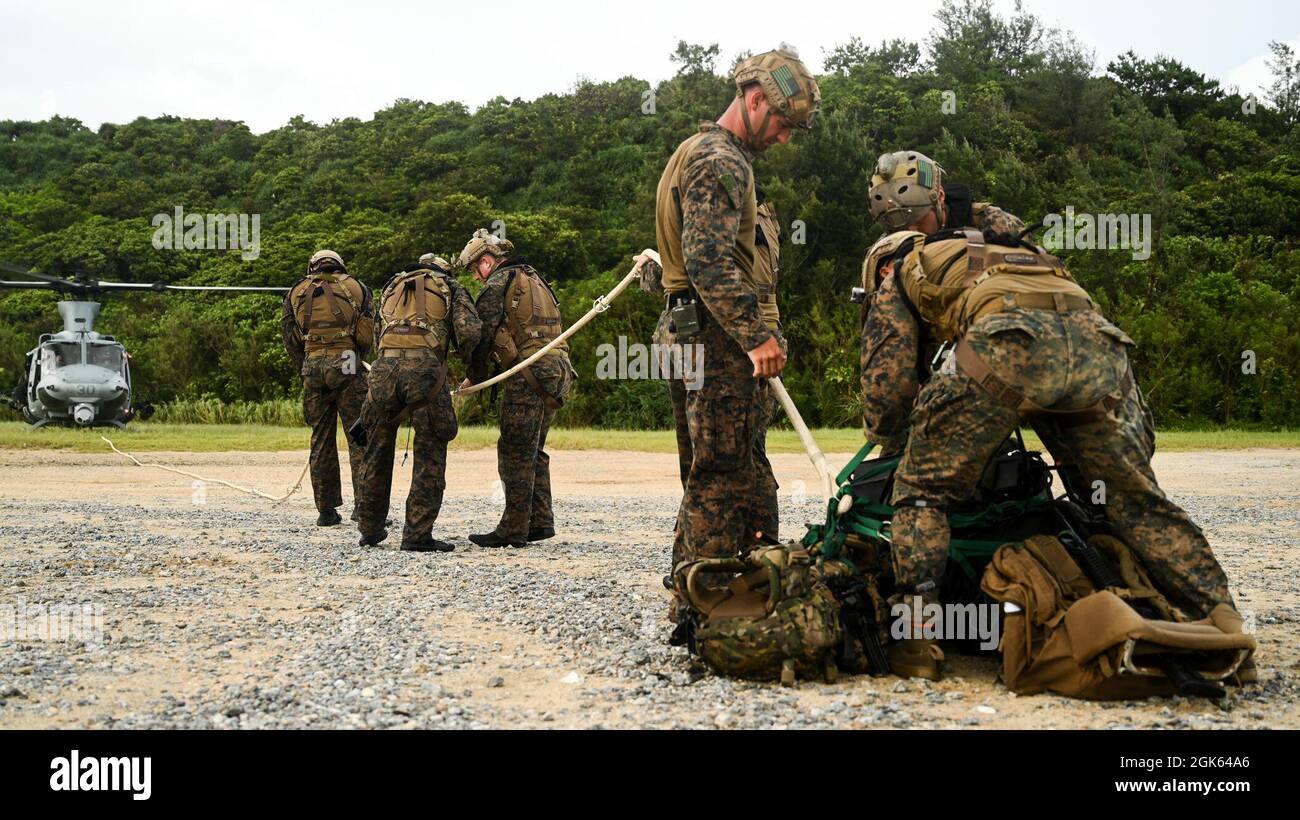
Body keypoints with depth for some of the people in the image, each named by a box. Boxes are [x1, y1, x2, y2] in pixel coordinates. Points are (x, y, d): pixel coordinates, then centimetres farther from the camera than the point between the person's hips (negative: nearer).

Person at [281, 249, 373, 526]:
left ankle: (326, 509, 7)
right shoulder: (356, 288, 12)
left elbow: (289, 336, 9)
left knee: (321, 439, 7)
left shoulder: (296, 292, 15)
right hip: (347, 366, -2)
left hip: (312, 368, 2)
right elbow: (368, 336, 5)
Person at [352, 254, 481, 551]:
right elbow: (470, 334, 1)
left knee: (377, 449, 16)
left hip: (385, 366, 4)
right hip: (425, 368, -4)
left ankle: (370, 529, 24)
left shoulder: (392, 286, 30)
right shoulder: (451, 289, 17)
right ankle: (417, 534, -1)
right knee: (429, 454, 3)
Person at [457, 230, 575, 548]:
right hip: (556, 373, 9)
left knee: (515, 453, -5)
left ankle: (513, 529, -5)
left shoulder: (498, 283, -3)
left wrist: (474, 377, 2)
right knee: (534, 451, 15)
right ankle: (541, 522, 15)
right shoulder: (533, 278, 23)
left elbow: (484, 333, -8)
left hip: (528, 373, -9)